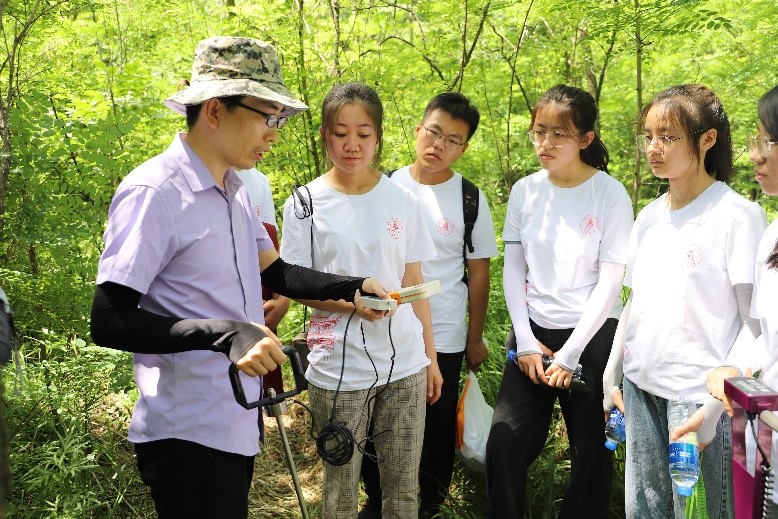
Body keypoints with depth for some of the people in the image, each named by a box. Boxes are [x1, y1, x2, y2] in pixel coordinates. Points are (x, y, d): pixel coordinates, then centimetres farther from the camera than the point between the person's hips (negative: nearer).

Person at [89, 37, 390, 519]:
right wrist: (224, 333, -33)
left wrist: (353, 287, 0)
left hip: (239, 421, 9)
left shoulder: (236, 190, 10)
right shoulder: (154, 192, -20)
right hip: (189, 438, -9)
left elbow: (276, 272, 15)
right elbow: (109, 322, -23)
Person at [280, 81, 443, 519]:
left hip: (405, 365, 2)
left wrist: (431, 356, 9)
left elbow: (414, 281, 8)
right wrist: (353, 303, -21)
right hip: (339, 367, -2)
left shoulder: (402, 199, 2)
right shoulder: (306, 203, -4)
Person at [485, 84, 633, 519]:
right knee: (505, 442, -2)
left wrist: (568, 355, -13)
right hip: (533, 333, 3)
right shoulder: (524, 192, 1)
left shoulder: (610, 194, -10)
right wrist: (526, 342, -5)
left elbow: (610, 283, -11)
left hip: (592, 335, -3)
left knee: (590, 449, 7)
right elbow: (513, 271, 4)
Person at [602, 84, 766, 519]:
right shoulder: (649, 217, 10)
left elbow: (755, 321, -9)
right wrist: (611, 372, 14)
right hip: (642, 386, 6)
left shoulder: (738, 215, -9)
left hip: (702, 393, -6)